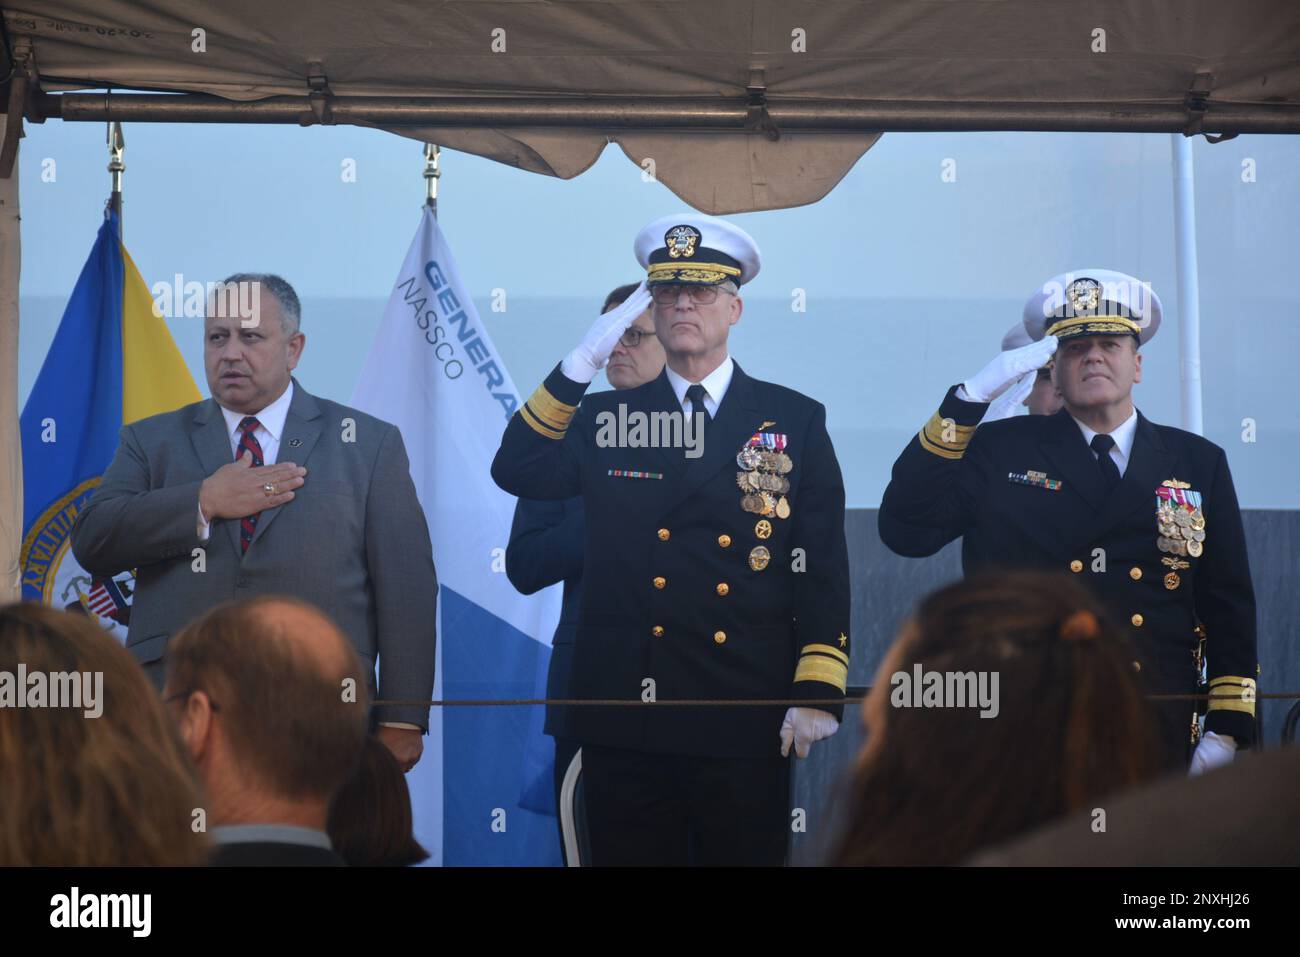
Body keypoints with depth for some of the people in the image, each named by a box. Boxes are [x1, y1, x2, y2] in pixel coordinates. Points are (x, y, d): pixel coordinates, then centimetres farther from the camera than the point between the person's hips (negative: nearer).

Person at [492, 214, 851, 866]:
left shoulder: (796, 420, 5)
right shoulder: (607, 419, 11)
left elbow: (825, 566, 1)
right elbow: (516, 471, -4)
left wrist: (817, 692, -7)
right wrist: (580, 365, -10)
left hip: (747, 724, -1)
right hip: (624, 720, 1)